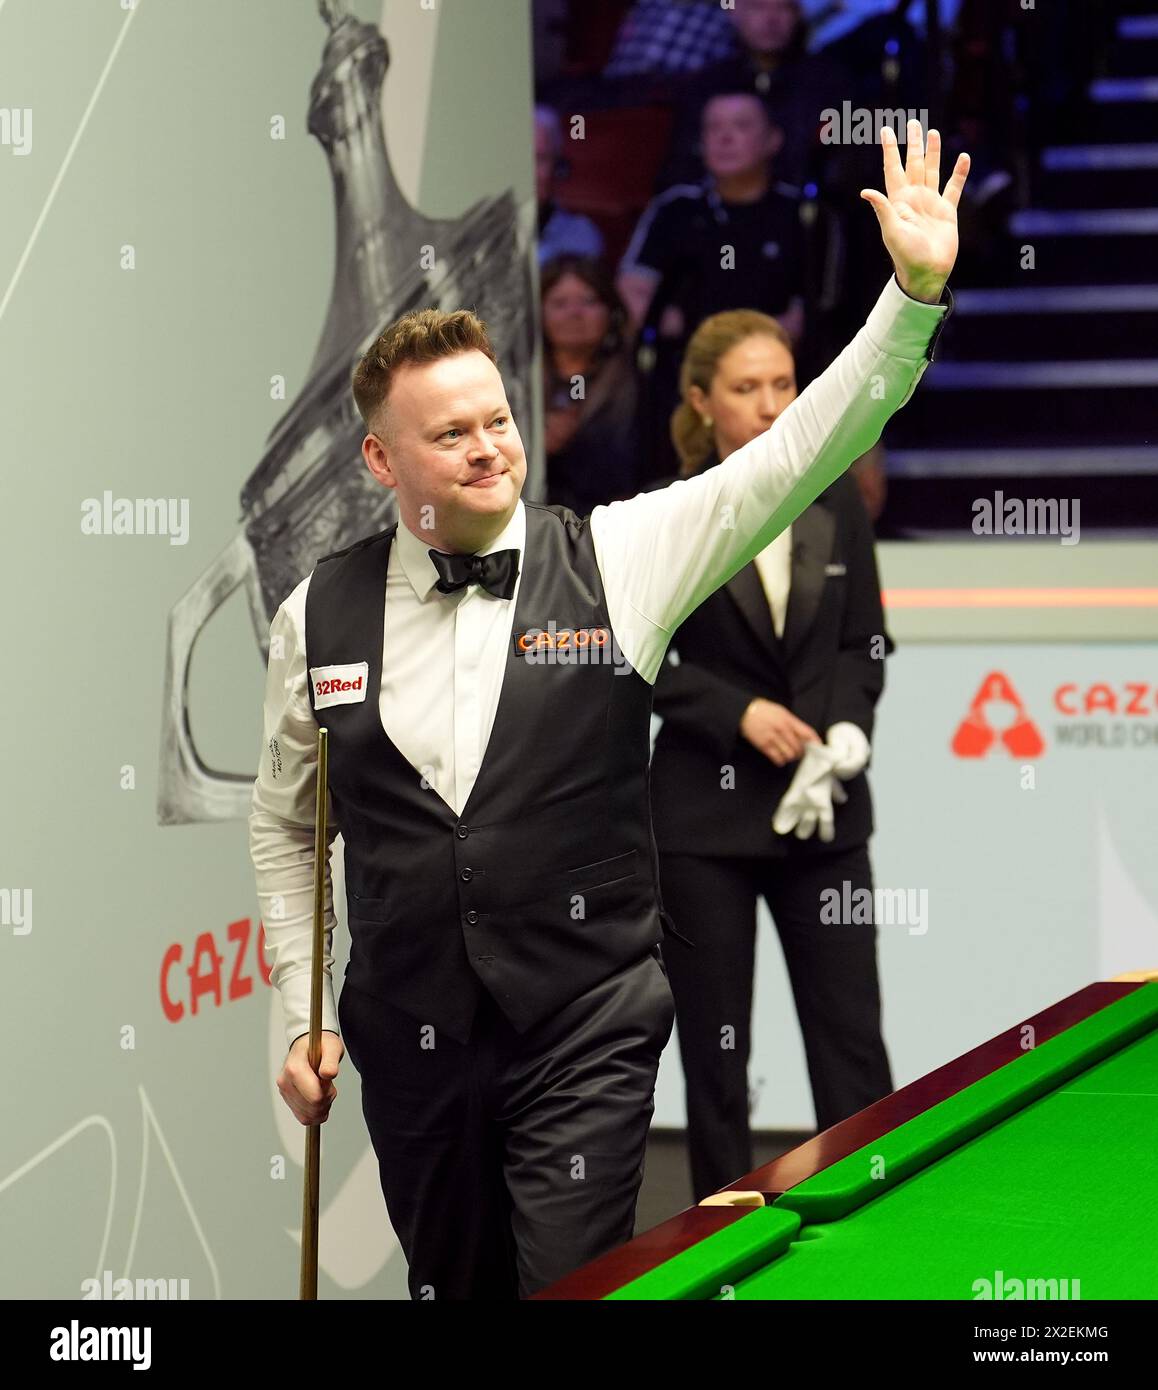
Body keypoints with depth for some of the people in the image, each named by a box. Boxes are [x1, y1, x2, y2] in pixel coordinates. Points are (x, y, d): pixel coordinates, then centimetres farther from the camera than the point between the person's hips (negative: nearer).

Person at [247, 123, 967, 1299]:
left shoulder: (616, 561, -4)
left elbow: (798, 451, -11)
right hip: (409, 1043, 3)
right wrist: (302, 1015, 8)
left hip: (586, 1035, -3)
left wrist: (916, 292, -21)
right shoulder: (319, 617, 2)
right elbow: (284, 826, 13)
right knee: (452, 1285, 14)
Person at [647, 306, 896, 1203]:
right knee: (715, 1045, 4)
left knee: (851, 1034, 0)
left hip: (824, 813, 2)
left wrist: (844, 734, -7)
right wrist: (739, 713, -14)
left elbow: (867, 643, 10)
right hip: (706, 815, -2)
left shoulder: (836, 503, 5)